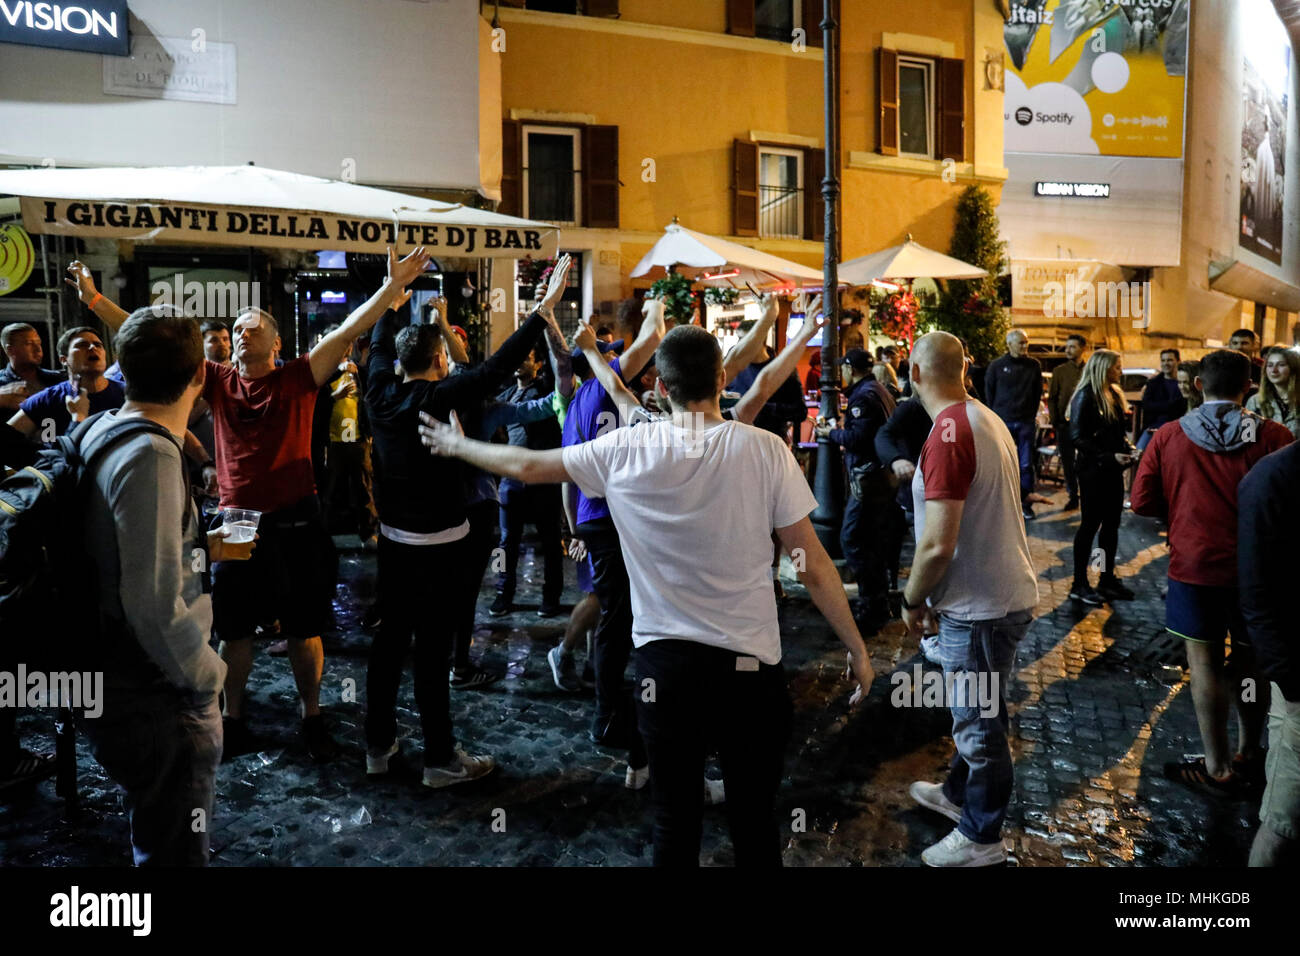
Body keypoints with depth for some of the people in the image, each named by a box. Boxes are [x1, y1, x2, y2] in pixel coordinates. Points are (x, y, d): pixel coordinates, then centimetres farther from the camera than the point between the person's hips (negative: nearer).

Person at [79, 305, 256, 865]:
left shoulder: (101, 431, 4)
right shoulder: (150, 455, -25)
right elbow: (155, 606, -30)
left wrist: (204, 546, 21)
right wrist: (207, 677, -16)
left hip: (116, 685, 9)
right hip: (154, 702, -9)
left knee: (159, 842, 28)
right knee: (175, 853, 8)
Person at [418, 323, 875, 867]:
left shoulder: (626, 451, -6)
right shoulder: (765, 449, -10)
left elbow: (527, 466, 7)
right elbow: (813, 566, -7)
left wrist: (457, 445, 25)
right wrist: (857, 648, 4)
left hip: (665, 662, 1)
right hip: (749, 663, -1)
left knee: (675, 820, 16)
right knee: (755, 822, 15)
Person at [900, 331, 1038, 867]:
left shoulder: (949, 434, -23)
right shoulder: (985, 419, 8)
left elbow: (937, 544, -27)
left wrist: (913, 601, -9)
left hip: (981, 607, -10)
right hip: (1001, 592, 10)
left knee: (978, 725, 8)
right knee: (974, 714, 26)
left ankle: (981, 839, 25)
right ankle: (959, 794, 46)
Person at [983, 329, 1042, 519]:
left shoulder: (1034, 365, 7)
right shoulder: (996, 366, 1)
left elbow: (1038, 393, 14)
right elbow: (989, 393, 7)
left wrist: (1032, 414, 9)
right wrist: (996, 416, 5)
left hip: (1026, 422, 2)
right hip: (1003, 422, -2)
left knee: (1026, 464, 3)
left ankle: (1024, 501, 12)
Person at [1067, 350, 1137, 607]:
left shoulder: (1115, 394, 12)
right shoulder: (1085, 396, -13)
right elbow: (1078, 438, -18)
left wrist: (1127, 450, 4)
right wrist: (1109, 457, -23)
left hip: (1113, 469, 8)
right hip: (1093, 469, -8)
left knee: (1111, 524, 12)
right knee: (1090, 524, -2)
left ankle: (1108, 580, 22)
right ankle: (1079, 585, 7)